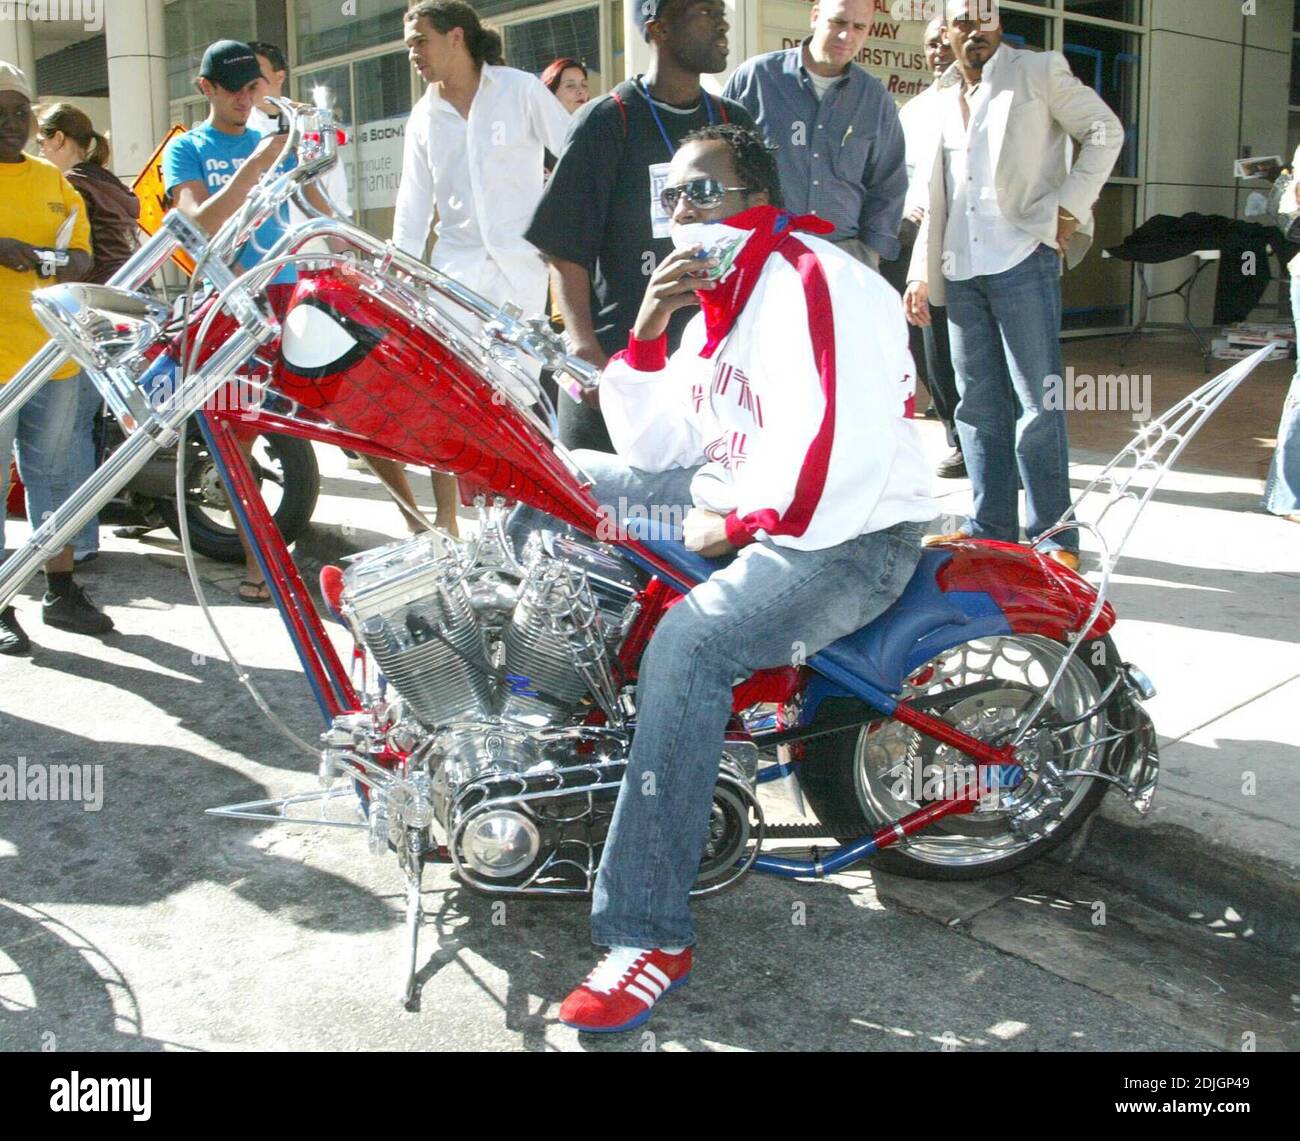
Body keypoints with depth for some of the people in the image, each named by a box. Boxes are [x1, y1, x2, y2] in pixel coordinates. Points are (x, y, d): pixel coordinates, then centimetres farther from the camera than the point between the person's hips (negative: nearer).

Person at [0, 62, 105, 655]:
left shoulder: (52, 179, 15)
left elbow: (82, 247, 13)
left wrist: (71, 262, -9)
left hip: (54, 354, 5)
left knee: (53, 474, 13)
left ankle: (61, 590, 23)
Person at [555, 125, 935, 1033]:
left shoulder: (815, 284, -15)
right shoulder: (716, 303, 15)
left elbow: (843, 464, -27)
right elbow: (656, 450, 12)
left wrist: (733, 528, -15)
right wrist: (647, 338, -2)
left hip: (850, 537, -10)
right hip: (735, 507, 10)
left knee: (689, 643, -35)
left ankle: (651, 936, -27)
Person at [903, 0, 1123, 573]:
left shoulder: (1038, 71, 5)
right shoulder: (941, 102, 19)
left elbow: (1105, 132, 2)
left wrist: (1067, 208, -8)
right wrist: (921, 274, 12)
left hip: (1022, 261, -5)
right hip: (960, 272, 5)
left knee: (1037, 402, -5)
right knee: (978, 406, 7)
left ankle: (1054, 536, 1)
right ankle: (990, 527, 15)